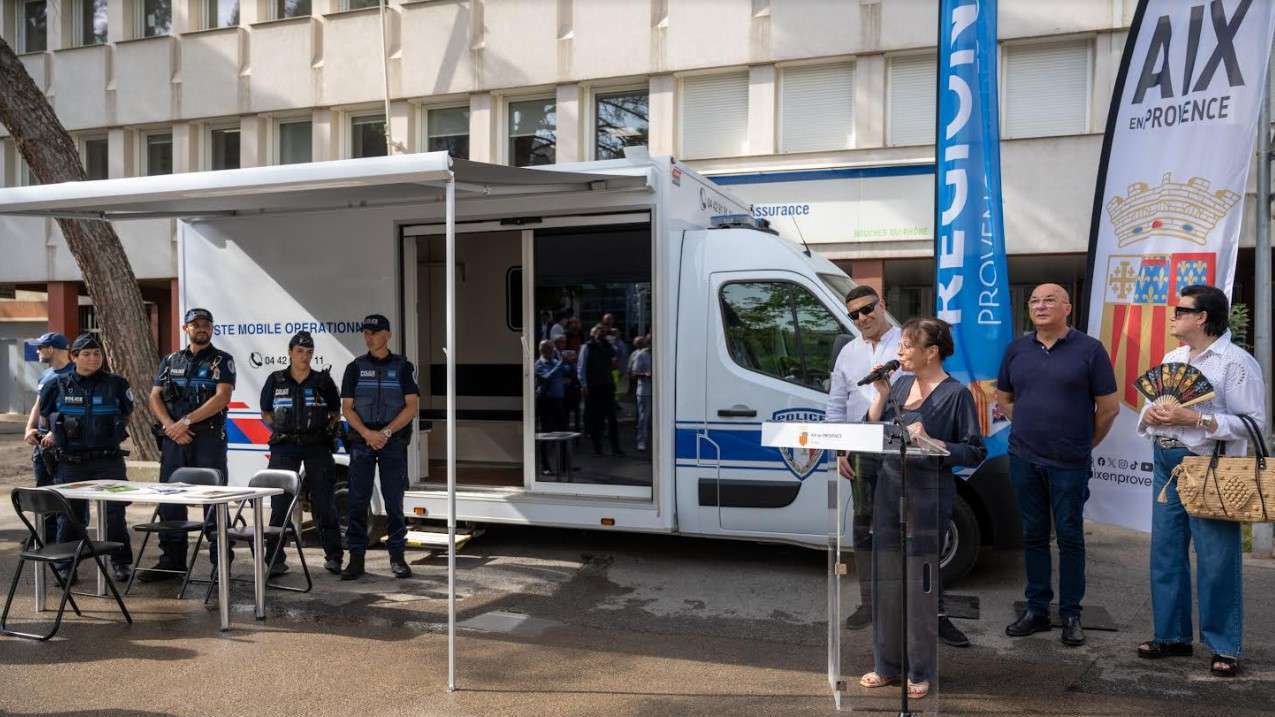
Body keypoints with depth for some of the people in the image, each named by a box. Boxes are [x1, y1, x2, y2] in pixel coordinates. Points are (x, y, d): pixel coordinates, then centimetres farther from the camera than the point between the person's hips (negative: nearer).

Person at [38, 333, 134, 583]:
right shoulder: (57, 385, 3)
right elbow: (46, 415, 19)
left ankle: (121, 563, 12)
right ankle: (66, 567, 18)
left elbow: (126, 416, 16)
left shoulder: (115, 384, 2)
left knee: (114, 513, 0)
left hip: (108, 461, -1)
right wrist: (56, 434, 10)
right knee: (70, 515, 6)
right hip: (70, 462, 1)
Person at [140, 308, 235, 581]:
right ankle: (172, 560, 16)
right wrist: (170, 426, -9)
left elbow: (222, 397, -11)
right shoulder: (170, 361, 15)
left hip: (209, 438, -4)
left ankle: (221, 561, 2)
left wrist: (186, 421, -15)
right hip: (174, 438, 4)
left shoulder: (222, 361, 2)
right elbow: (155, 397, 8)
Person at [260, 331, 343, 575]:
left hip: (317, 447, 0)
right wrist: (277, 428, -1)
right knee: (279, 502, -1)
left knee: (324, 502, 2)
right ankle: (275, 558, 5)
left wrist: (331, 427, -1)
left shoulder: (323, 381, 6)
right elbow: (265, 414, 16)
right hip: (284, 447, 0)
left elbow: (336, 412, 16)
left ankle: (333, 557, 11)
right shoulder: (275, 381, 7)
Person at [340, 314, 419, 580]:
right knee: (358, 501, 0)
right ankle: (356, 558, 5)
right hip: (361, 442, 1)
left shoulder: (403, 367, 4)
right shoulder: (355, 368, 8)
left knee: (394, 500, 0)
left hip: (393, 442, -1)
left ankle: (397, 557, 8)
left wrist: (386, 432, -12)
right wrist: (368, 434, -12)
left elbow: (412, 406, -2)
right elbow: (347, 408, 3)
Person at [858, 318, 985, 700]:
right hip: (889, 491, 6)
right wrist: (880, 394, 0)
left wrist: (930, 442, -19)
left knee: (921, 584, 2)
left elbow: (975, 452, -8)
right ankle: (887, 665, 23)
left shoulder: (956, 394, -8)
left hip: (928, 498, -6)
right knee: (886, 580, 10)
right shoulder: (899, 385, 10)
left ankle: (920, 672, 16)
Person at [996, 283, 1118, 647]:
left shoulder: (1089, 349, -4)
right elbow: (1004, 397, 19)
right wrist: (1030, 426, 12)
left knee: (1070, 537, 4)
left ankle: (1071, 614, 14)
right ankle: (1036, 610, 20)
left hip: (1069, 463, -4)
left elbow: (1108, 406, 0)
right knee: (1033, 535, 10)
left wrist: (1085, 443, 6)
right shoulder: (1016, 349, 8)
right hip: (1024, 459, 4)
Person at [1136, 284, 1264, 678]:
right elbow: (1152, 406, 23)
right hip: (1166, 464, 8)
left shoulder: (1235, 362, -9)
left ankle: (1225, 648, 8)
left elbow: (1254, 421, -15)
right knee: (1166, 554, 11)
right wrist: (1149, 414, -1)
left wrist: (1196, 418, -21)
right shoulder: (1171, 358, 15)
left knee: (1217, 560, -3)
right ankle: (1172, 636, 22)